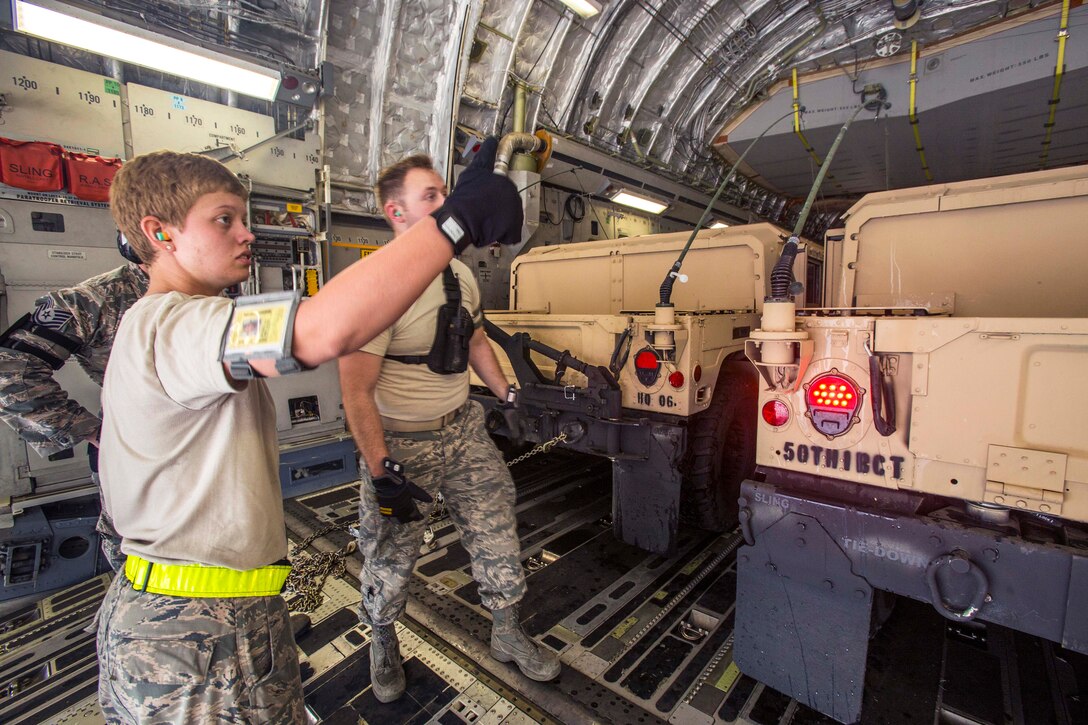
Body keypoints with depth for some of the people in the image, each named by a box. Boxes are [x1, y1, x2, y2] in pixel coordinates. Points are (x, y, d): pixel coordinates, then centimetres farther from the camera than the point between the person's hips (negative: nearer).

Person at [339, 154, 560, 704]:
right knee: (391, 557, 13)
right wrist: (381, 471, -20)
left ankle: (507, 635, 36)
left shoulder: (460, 275, 4)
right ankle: (383, 645, 45)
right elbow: (356, 389, -20)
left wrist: (508, 395, 14)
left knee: (498, 534, 11)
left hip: (463, 430, 6)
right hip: (401, 443, -5)